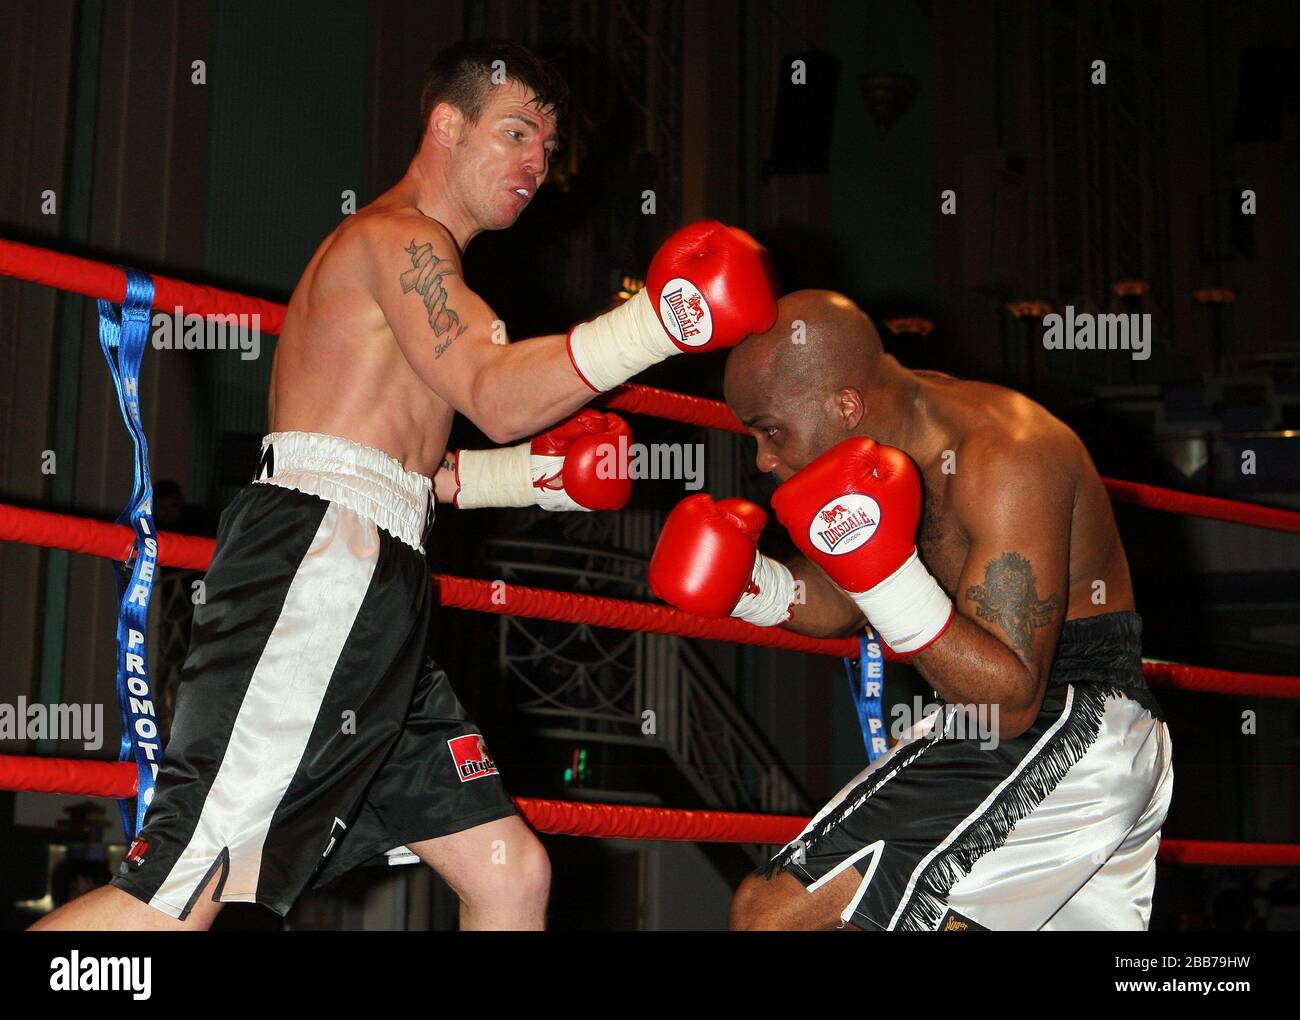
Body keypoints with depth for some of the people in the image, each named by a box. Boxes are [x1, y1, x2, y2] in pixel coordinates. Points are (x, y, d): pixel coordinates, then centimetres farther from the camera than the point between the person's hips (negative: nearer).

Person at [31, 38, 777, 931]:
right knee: (184, 899, -17)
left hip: (374, 594, 11)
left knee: (510, 872, 7)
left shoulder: (405, 253, 31)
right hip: (320, 560, -11)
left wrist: (529, 476, 22)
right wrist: (660, 320, -19)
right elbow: (495, 396, -16)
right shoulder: (399, 234, -1)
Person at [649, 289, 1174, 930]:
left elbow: (1010, 703, -27)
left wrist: (887, 574, -34)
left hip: (1054, 742, -10)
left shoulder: (1005, 459, -22)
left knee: (771, 913, -18)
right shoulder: (897, 430, 4)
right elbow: (840, 606, 17)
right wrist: (748, 585, -2)